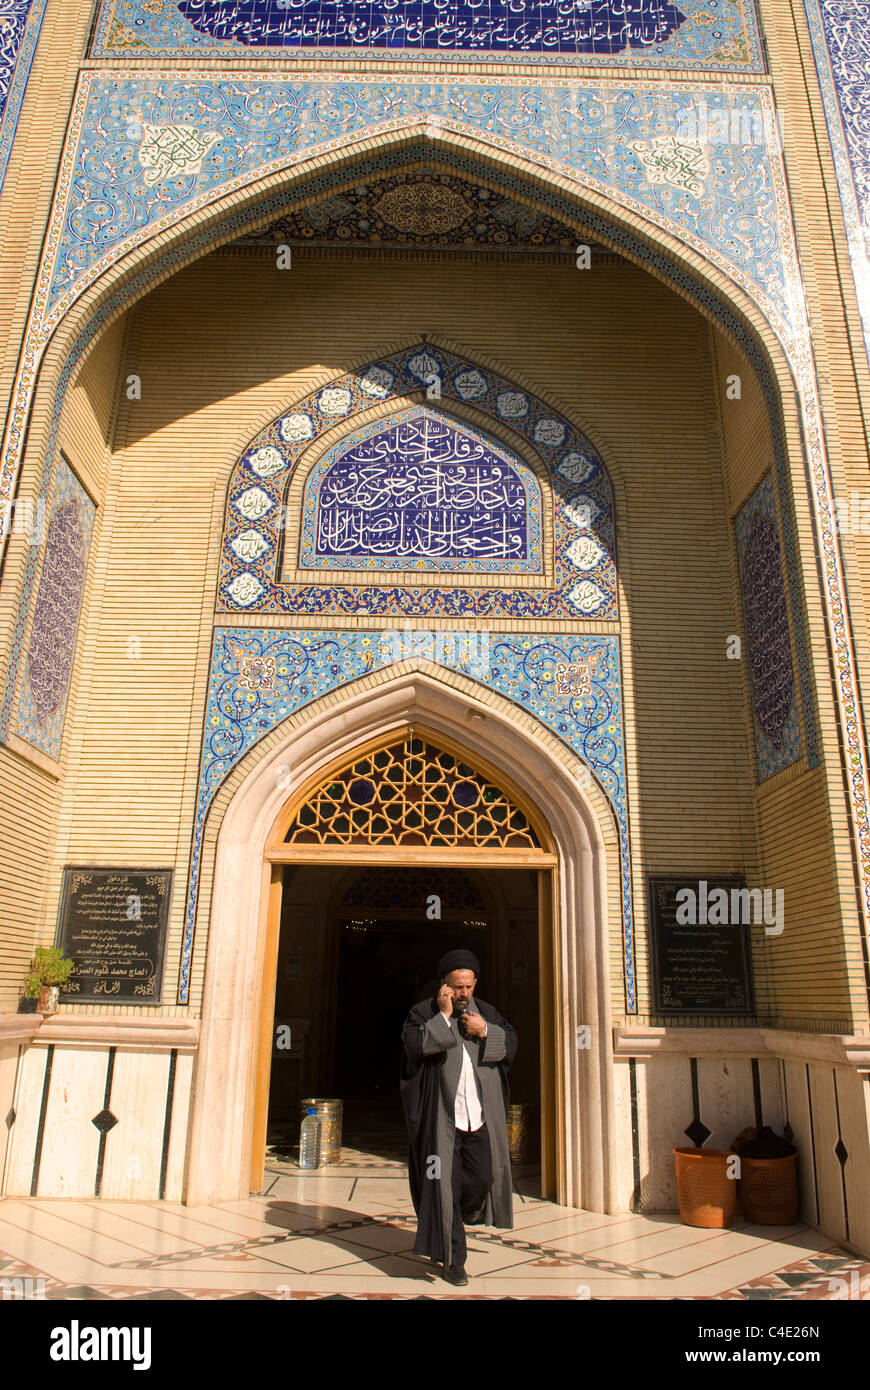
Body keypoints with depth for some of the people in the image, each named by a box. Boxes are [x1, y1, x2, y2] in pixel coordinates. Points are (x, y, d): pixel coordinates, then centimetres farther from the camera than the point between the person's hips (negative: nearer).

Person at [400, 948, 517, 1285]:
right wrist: (443, 1016, -16)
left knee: (482, 1178, 1)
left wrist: (484, 1031, -11)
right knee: (444, 1185, 0)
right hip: (442, 1114, -3)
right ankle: (452, 1258, 15)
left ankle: (458, 1217, 34)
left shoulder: (486, 1012, 12)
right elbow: (414, 1045, -16)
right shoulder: (424, 1013, -1)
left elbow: (512, 1043, 4)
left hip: (480, 1115, 3)